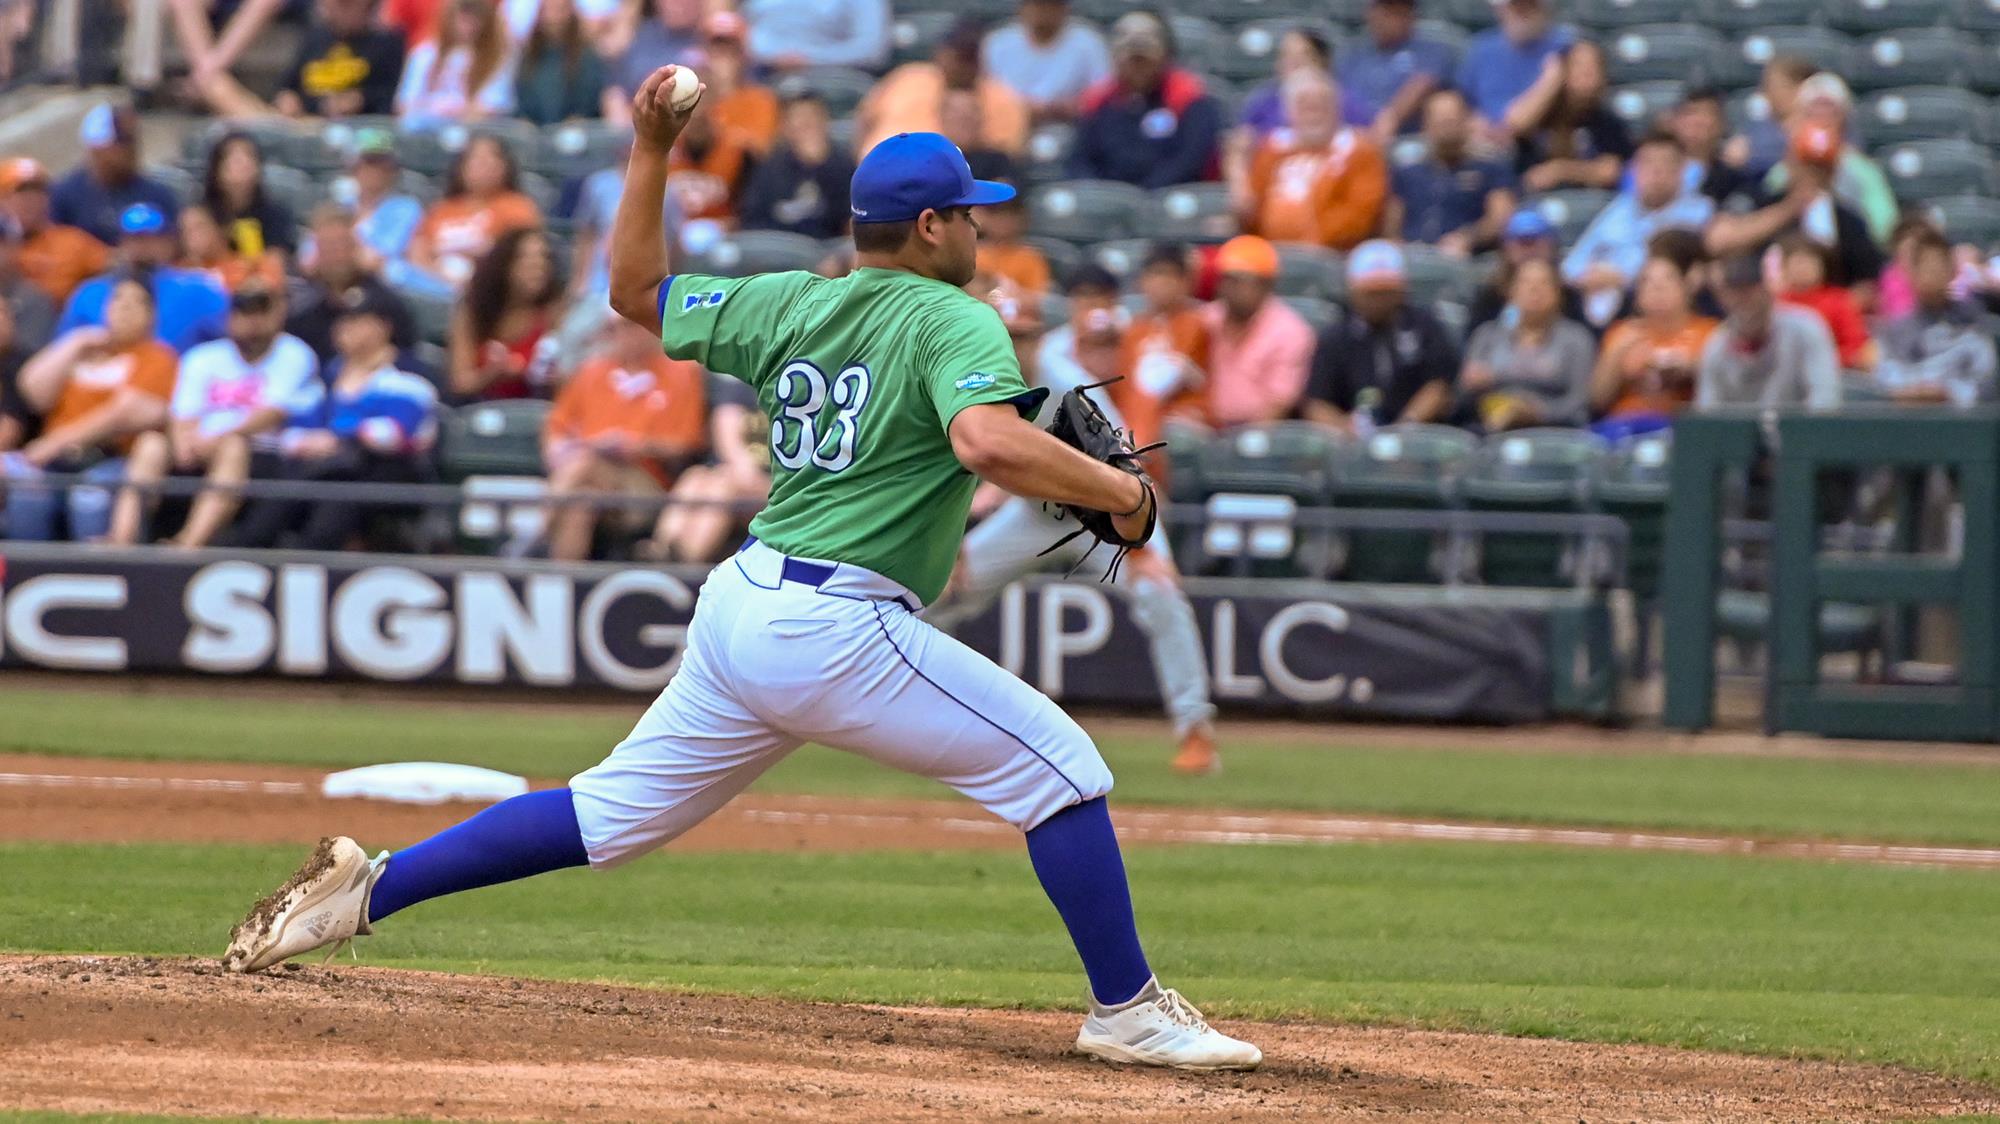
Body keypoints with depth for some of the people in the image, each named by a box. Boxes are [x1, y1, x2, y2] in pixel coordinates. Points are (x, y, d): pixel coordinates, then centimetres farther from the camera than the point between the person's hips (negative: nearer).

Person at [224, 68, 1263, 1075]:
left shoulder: (790, 305, 13)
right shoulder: (955, 324, -8)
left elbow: (637, 291, 24)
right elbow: (990, 442, -27)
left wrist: (650, 154, 26)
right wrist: (1118, 491, -16)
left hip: (738, 607, 8)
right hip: (839, 627, -8)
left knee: (610, 815, 16)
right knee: (1057, 765, 0)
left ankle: (369, 887, 11)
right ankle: (1128, 1011, 0)